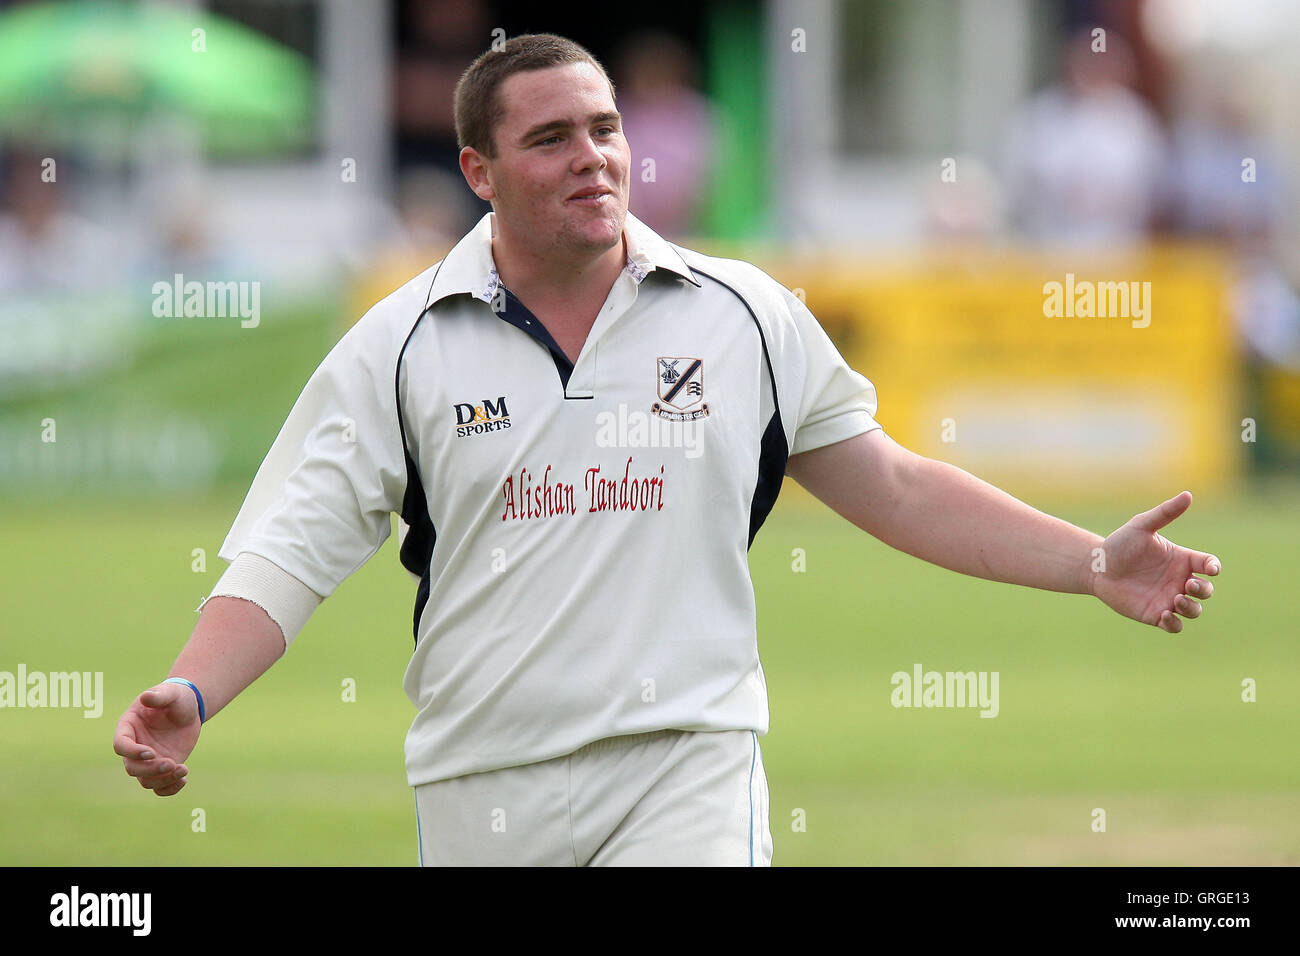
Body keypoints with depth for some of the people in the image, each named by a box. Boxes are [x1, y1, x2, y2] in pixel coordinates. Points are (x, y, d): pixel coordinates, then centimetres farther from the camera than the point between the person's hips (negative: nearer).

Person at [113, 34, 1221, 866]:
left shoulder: (744, 313, 4)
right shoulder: (401, 347, 2)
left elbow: (892, 488, 11)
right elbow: (290, 551, 0)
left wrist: (1093, 562, 3)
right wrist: (189, 695, -17)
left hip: (686, 777, -1)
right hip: (480, 788, 1)